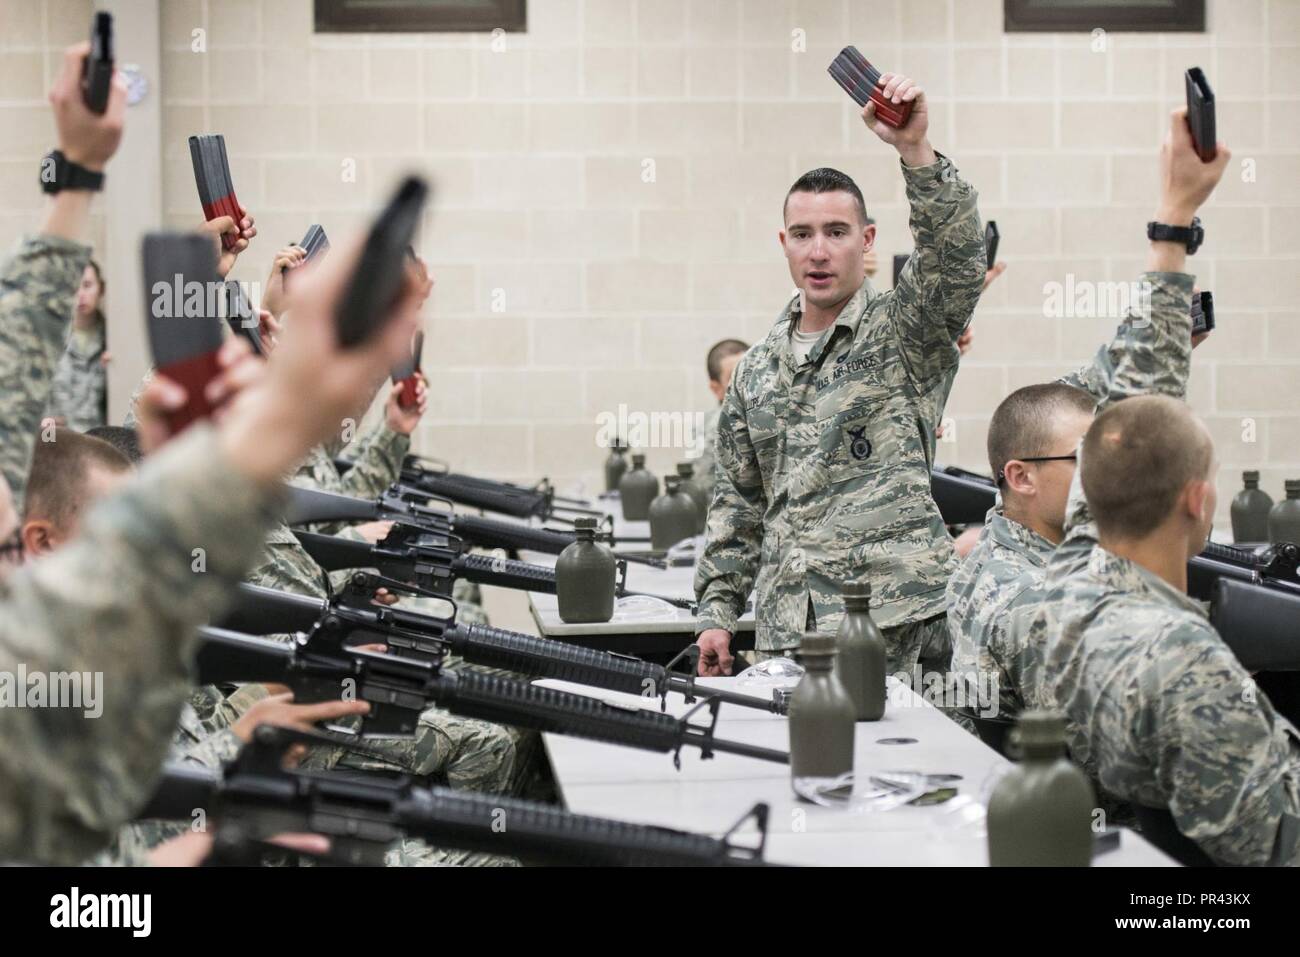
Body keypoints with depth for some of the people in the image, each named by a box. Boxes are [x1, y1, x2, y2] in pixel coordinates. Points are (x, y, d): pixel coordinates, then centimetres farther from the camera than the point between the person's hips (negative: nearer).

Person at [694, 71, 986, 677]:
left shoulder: (902, 332, 2)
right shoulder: (757, 370, 16)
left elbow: (956, 259, -19)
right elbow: (737, 502, 19)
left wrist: (915, 150, -30)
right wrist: (717, 613, 12)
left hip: (895, 624, -4)